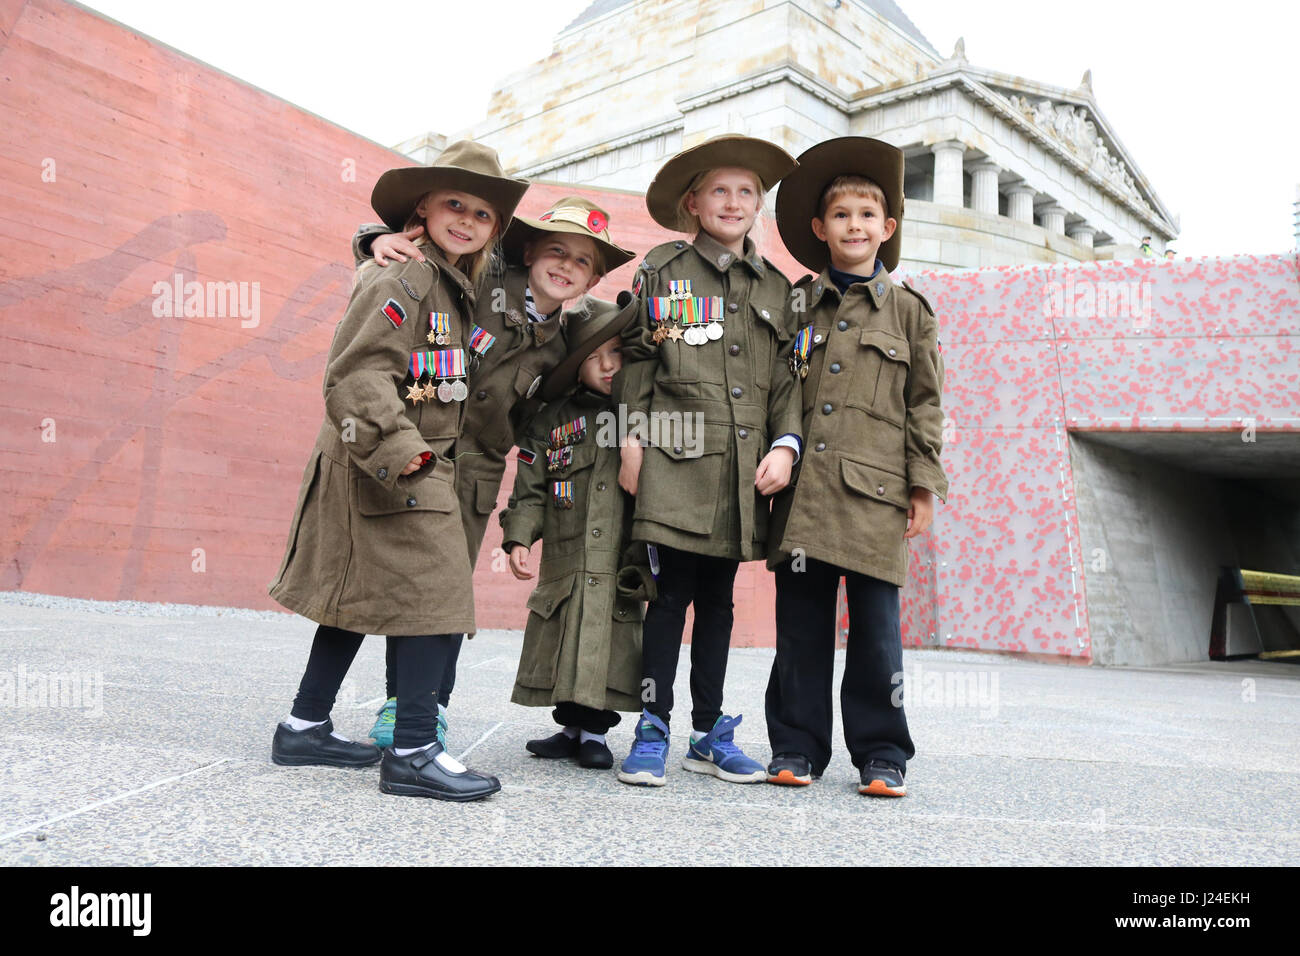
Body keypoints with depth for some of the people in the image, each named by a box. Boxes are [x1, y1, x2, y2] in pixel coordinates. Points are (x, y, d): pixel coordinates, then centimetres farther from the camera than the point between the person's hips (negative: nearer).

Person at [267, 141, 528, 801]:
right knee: (429, 595, -11)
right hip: (386, 470, -10)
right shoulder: (400, 278, -11)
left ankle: (304, 727, 27)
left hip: (416, 466, 10)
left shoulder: (455, 287, 19)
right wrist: (396, 446, -26)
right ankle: (413, 752, -5)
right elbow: (357, 374, -21)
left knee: (359, 598, 15)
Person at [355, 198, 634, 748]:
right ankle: (398, 700, 20)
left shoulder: (555, 348, 7)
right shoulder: (478, 285, -7)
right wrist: (382, 239, -24)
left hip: (472, 475, 3)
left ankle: (433, 707, 21)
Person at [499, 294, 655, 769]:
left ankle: (595, 731, 18)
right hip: (565, 559, 1)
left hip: (622, 563, -1)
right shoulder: (553, 419, 8)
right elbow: (530, 489, 7)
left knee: (612, 645, 2)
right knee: (563, 644, 6)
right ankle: (572, 726, 23)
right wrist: (518, 538, -3)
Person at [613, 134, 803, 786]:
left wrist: (786, 443, -3)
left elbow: (785, 378, 12)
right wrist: (631, 442, -4)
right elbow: (636, 363, 4)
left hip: (743, 468, 4)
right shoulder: (663, 268, 7)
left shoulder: (776, 287, 16)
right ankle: (653, 730, 9)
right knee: (671, 594, -3)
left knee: (718, 599, 10)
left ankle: (710, 733, 19)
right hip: (676, 462, -3)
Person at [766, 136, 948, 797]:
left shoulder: (908, 310, 11)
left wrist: (924, 486, 2)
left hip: (874, 490, -1)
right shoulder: (795, 306, 14)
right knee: (800, 622, 5)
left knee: (876, 624, 0)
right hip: (803, 487, 2)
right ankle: (797, 748, 16)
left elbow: (925, 403, 9)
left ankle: (880, 753, 13)